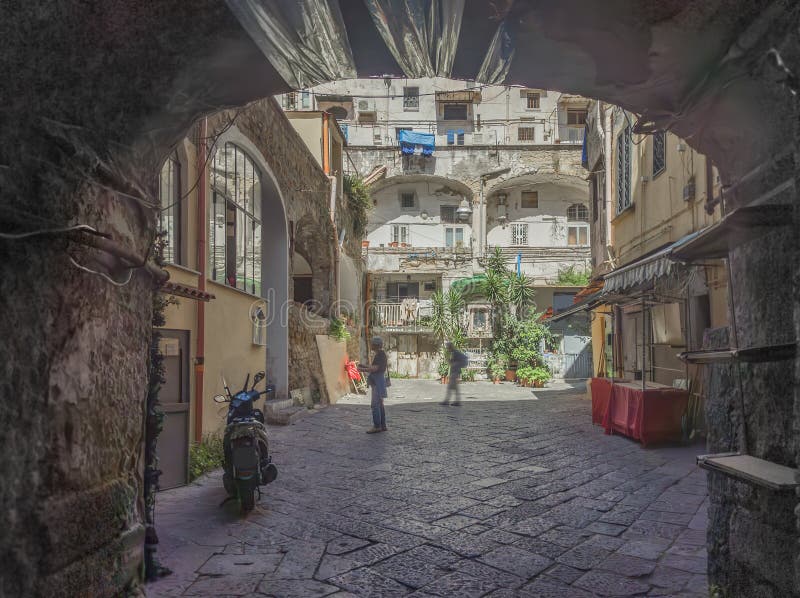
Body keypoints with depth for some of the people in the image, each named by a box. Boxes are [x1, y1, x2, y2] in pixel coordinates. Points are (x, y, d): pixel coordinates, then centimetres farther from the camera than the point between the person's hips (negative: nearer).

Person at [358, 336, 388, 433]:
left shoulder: (380, 354, -16)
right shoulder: (380, 354, 15)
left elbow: (375, 368, -22)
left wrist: (363, 369, -11)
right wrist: (365, 365, 15)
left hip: (378, 382, -10)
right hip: (377, 382, 10)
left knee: (375, 404, -8)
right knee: (379, 404, 12)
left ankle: (377, 426, -5)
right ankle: (383, 426, 16)